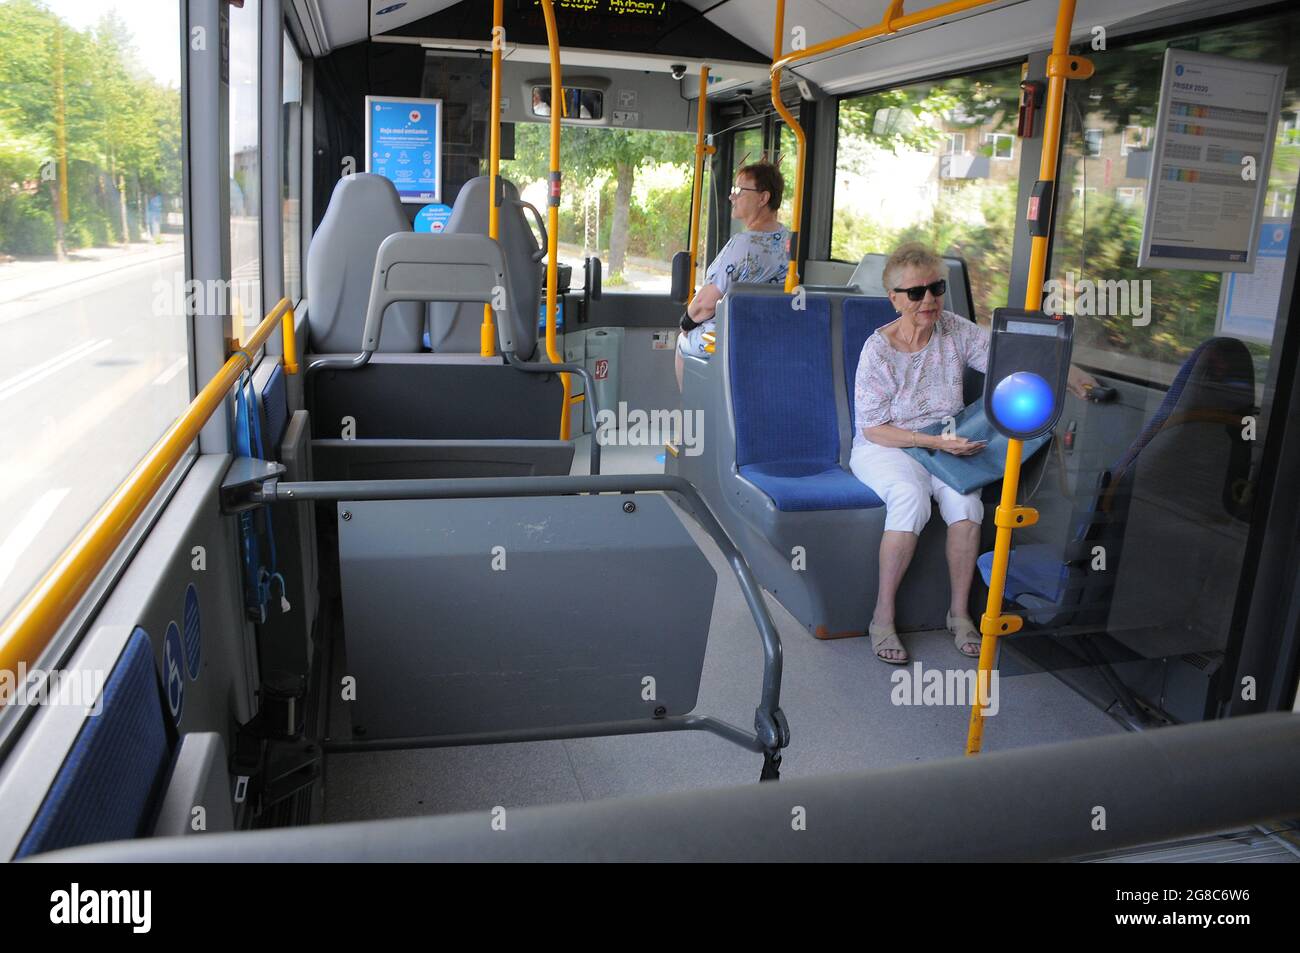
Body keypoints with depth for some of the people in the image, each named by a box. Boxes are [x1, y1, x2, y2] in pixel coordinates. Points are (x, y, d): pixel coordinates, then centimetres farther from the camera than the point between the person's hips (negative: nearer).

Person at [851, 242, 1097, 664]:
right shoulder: (878, 349, -10)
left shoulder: (956, 331, 1)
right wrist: (933, 441, -22)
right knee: (910, 496, -35)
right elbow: (873, 428, -12)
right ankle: (882, 617, -23)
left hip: (946, 444, 4)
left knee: (964, 498, -28)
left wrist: (1067, 373, -24)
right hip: (884, 448, -3)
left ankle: (960, 611, -12)